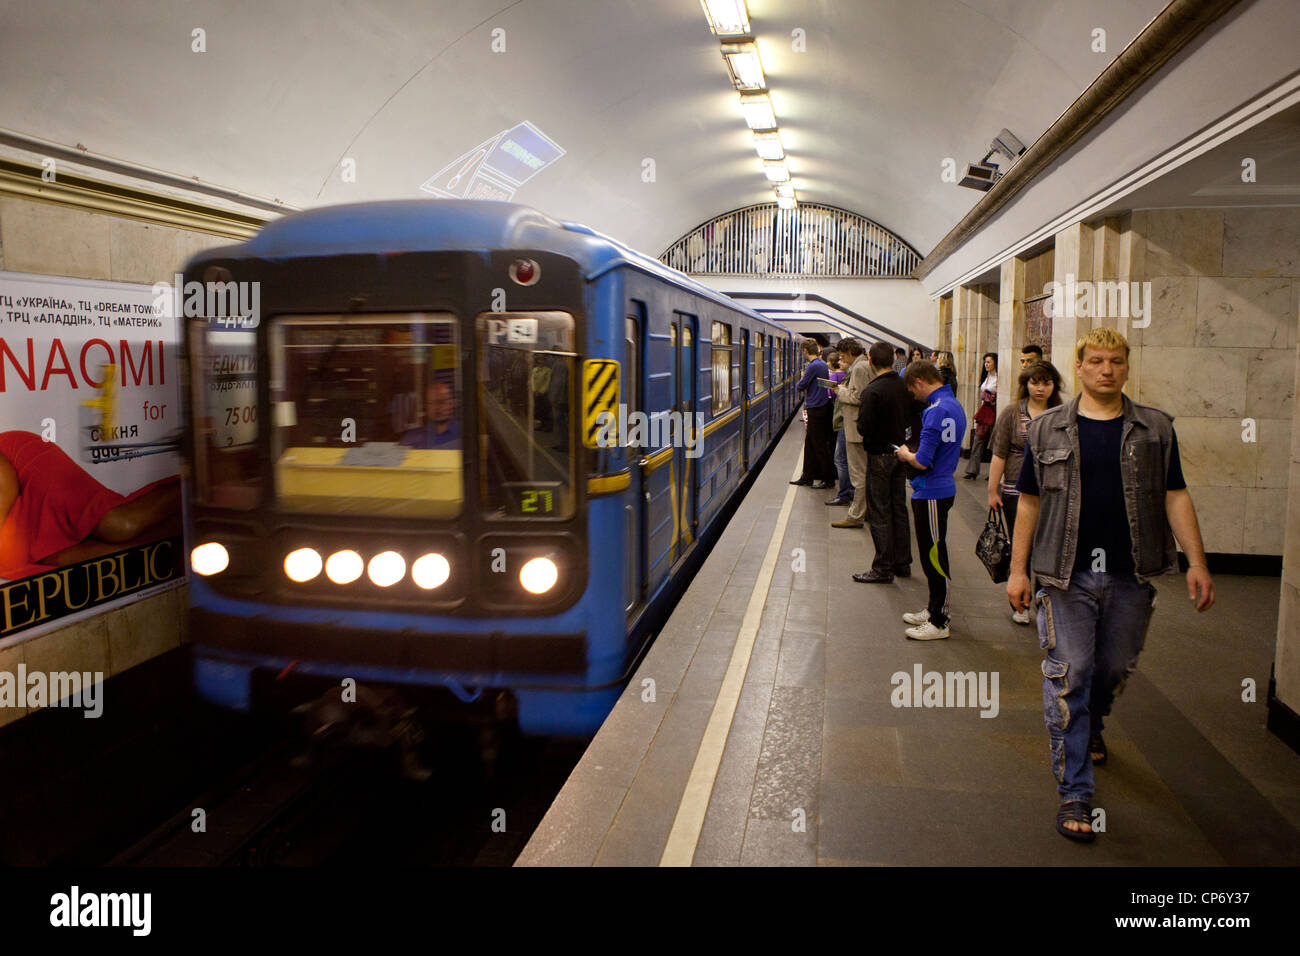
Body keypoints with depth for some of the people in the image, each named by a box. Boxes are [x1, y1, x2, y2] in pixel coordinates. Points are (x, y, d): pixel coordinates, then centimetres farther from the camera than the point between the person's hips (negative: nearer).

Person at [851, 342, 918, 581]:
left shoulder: (872, 391, -19)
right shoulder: (905, 387, 2)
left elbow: (864, 427, -21)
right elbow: (916, 417, 8)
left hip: (880, 456, -7)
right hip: (900, 453, 7)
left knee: (879, 512, 0)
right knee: (899, 508, 15)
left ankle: (883, 568, 5)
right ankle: (902, 563, 23)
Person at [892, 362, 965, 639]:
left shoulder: (936, 411, -21)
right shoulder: (955, 405, 10)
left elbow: (922, 461, -23)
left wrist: (906, 454, -4)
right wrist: (914, 454, 14)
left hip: (931, 493, -10)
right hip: (945, 487, 10)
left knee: (934, 556, -1)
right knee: (932, 554, 19)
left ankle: (939, 623, 9)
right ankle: (935, 610, 30)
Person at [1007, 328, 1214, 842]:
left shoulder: (1155, 428, 6)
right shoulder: (1047, 428, 2)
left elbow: (1175, 496, 6)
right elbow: (1029, 501, 4)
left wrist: (1196, 562, -2)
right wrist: (1018, 569, 2)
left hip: (1132, 574, 2)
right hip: (1066, 573, -2)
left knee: (1116, 669, 16)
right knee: (1068, 678, -3)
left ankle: (1091, 728, 49)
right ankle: (1075, 793, 5)